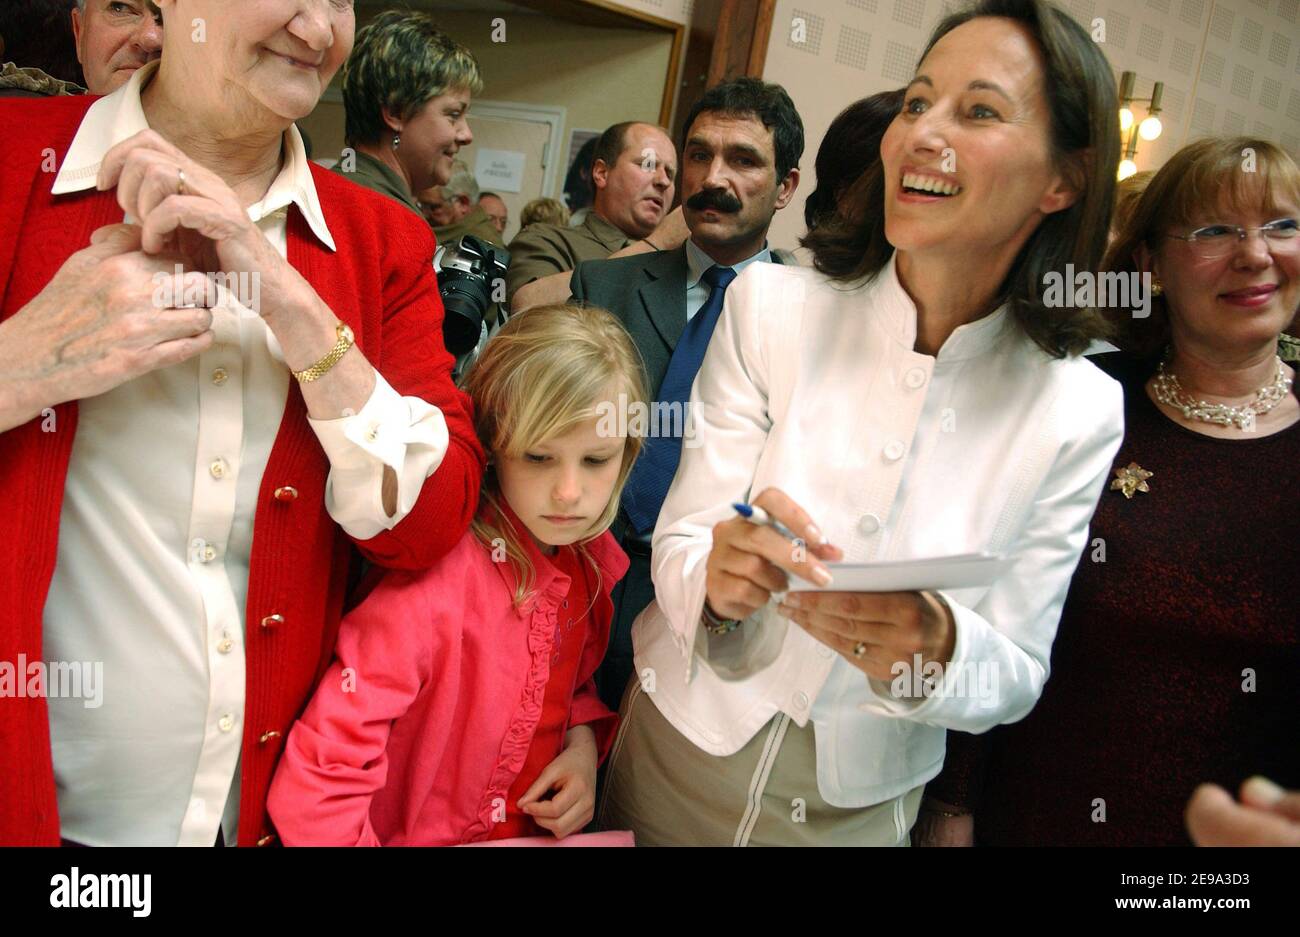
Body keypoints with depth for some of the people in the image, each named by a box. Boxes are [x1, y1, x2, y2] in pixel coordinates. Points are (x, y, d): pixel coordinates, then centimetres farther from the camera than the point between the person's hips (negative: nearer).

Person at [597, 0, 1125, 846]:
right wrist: (717, 582, -34)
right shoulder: (770, 305, -13)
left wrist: (939, 650, -29)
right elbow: (676, 549, -12)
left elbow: (1017, 677, -8)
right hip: (681, 753, 1)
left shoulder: (1078, 411, -12)